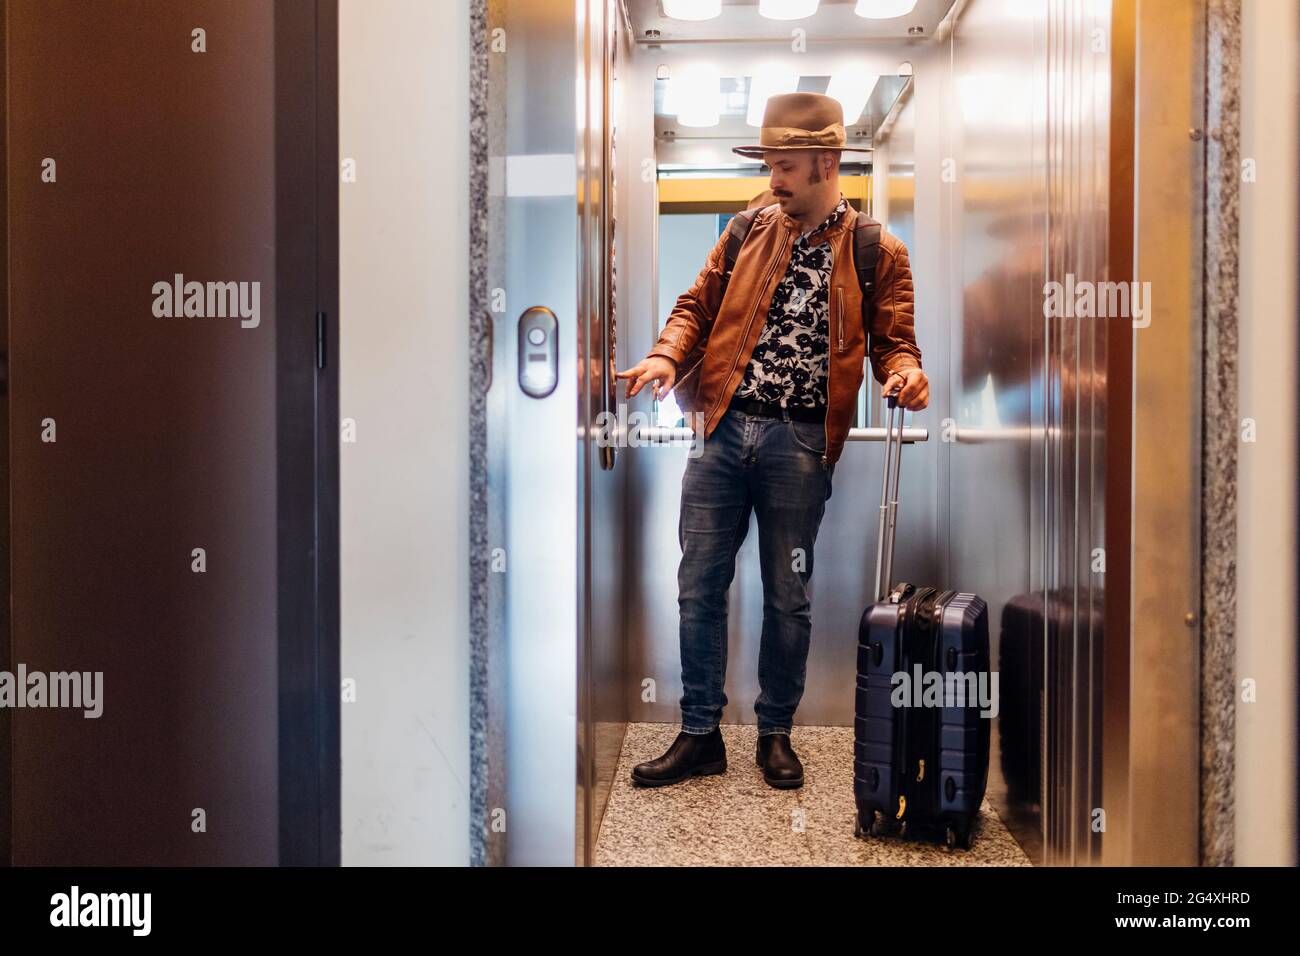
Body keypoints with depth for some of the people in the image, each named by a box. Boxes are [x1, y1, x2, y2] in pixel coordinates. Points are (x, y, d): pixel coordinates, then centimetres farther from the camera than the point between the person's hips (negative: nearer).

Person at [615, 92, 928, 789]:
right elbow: (698, 305, 14)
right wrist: (667, 354, -6)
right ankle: (700, 735, 17)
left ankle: (776, 734, 24)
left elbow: (892, 339, 4)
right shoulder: (749, 231, 12)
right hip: (722, 427, 3)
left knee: (787, 596, 6)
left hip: (800, 441, -3)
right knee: (698, 586, 4)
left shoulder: (878, 253, 4)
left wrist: (905, 372, -19)